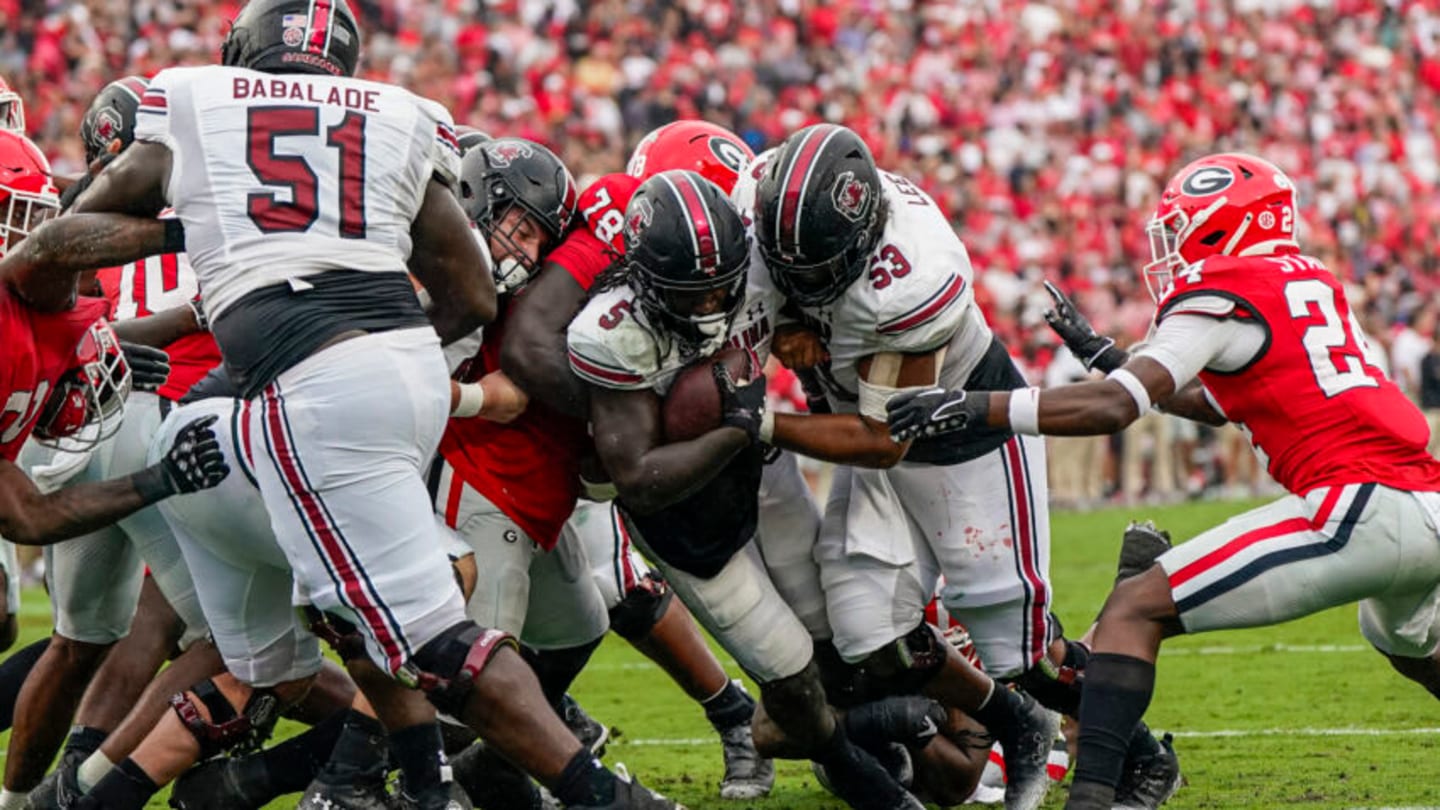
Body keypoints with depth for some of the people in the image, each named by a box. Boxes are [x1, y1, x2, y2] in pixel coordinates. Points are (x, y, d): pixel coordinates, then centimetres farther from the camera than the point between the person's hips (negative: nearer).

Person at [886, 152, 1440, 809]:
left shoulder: (1221, 296, -1)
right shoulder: (1313, 283, 23)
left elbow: (1114, 407, -12)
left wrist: (975, 409, -12)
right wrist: (1117, 361, 38)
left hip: (1359, 508, -8)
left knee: (1134, 611, -7)